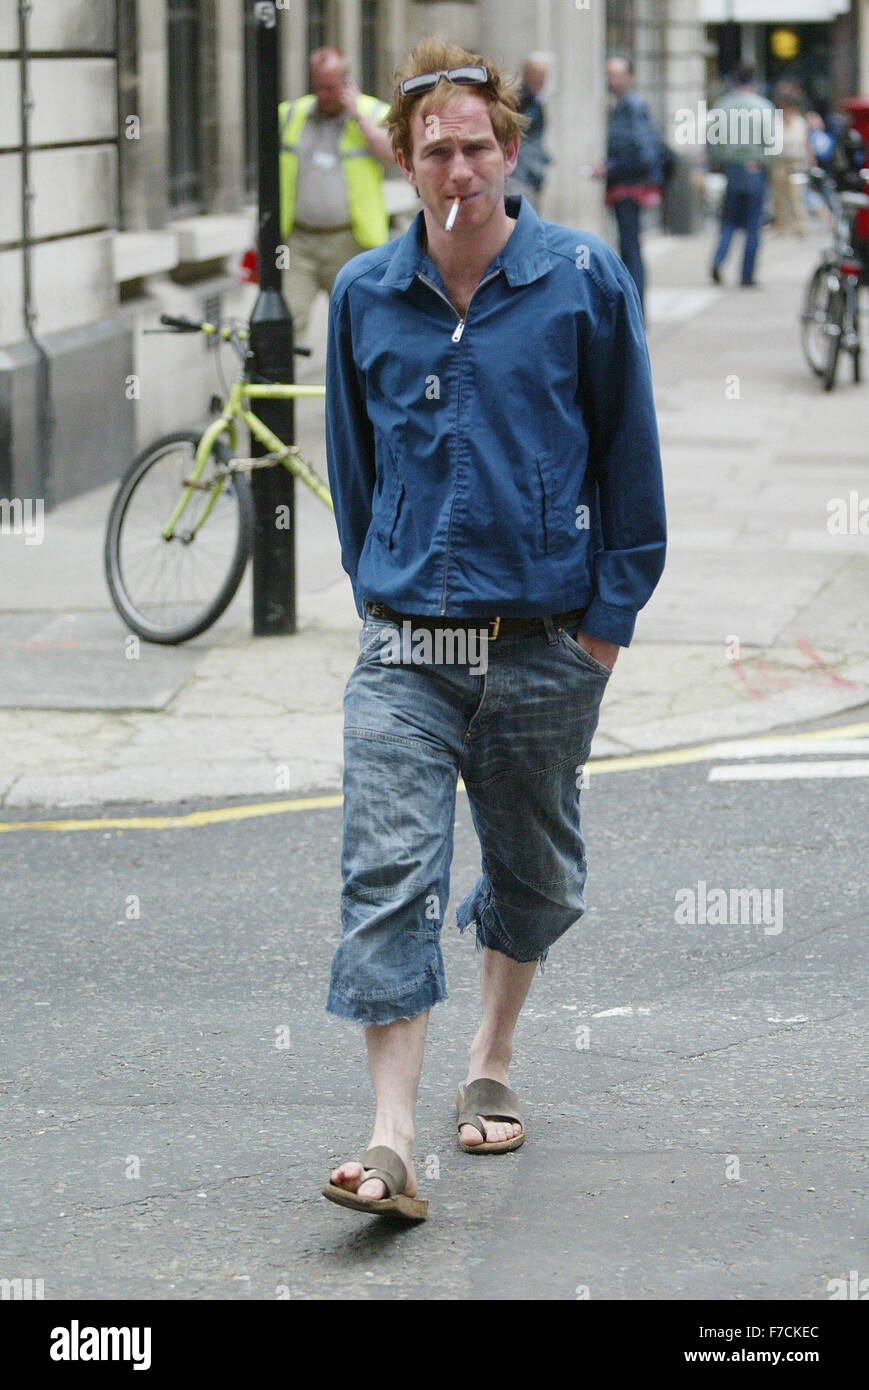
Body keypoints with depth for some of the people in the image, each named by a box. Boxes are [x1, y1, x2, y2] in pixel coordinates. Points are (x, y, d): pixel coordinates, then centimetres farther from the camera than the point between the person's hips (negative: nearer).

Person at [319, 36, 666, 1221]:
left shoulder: (584, 280, -2)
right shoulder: (364, 294, 4)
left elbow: (629, 453, 3)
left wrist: (612, 611, 1)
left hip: (547, 644, 0)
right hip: (405, 645, 0)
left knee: (535, 872, 16)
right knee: (388, 878, -13)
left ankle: (492, 1065, 40)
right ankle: (393, 1144, -17)